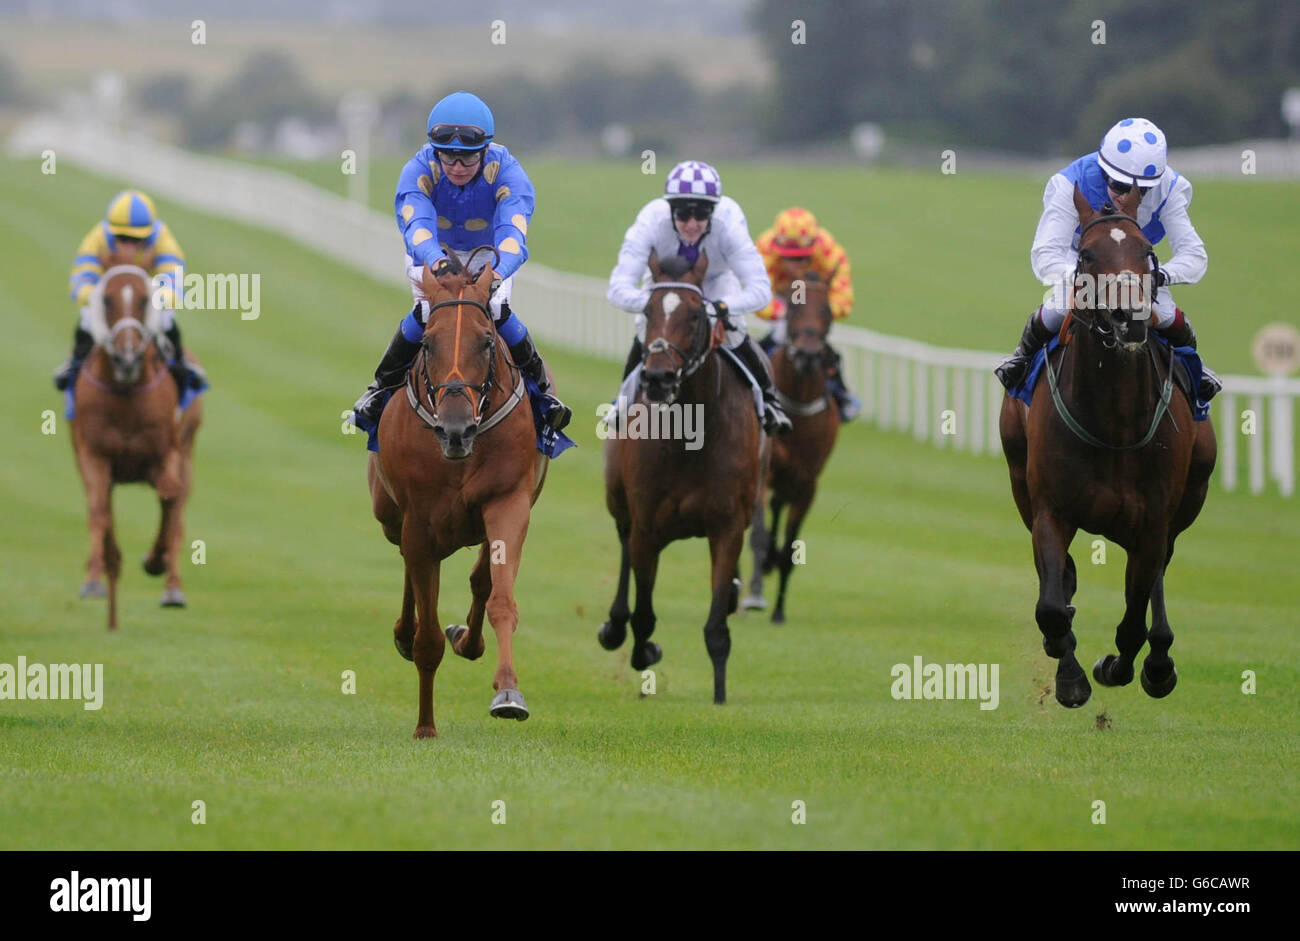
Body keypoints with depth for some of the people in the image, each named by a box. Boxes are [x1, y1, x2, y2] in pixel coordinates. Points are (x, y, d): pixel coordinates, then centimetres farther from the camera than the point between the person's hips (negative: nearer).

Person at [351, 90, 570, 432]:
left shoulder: (506, 170, -33)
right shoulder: (419, 169, -32)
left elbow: (512, 231, -48)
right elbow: (416, 224, -49)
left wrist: (497, 270, -70)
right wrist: (436, 261, -71)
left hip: (491, 256, 0)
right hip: (430, 254, 0)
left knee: (497, 312, -22)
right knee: (426, 312, -22)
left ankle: (539, 383, 2)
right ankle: (382, 386, -1)